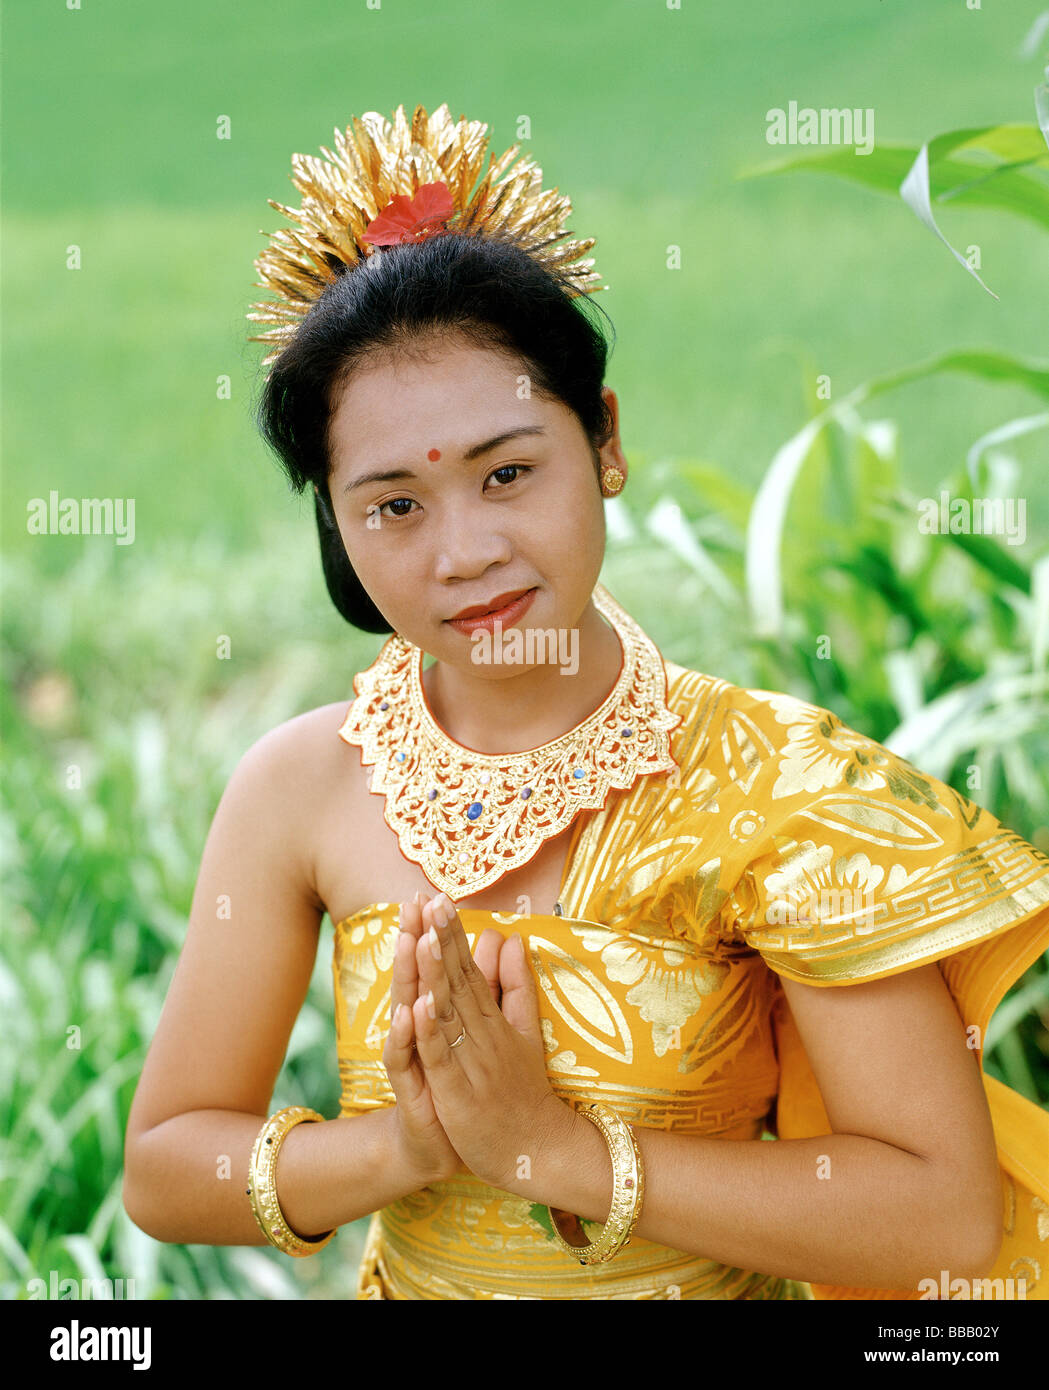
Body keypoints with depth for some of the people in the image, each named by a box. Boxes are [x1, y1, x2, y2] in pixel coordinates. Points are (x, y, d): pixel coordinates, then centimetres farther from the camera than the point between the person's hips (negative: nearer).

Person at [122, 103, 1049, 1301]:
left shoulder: (780, 785, -21)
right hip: (412, 1285, 1)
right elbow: (162, 1171, -7)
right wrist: (402, 1145, -24)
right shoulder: (299, 792, -13)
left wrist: (553, 1145, -27)